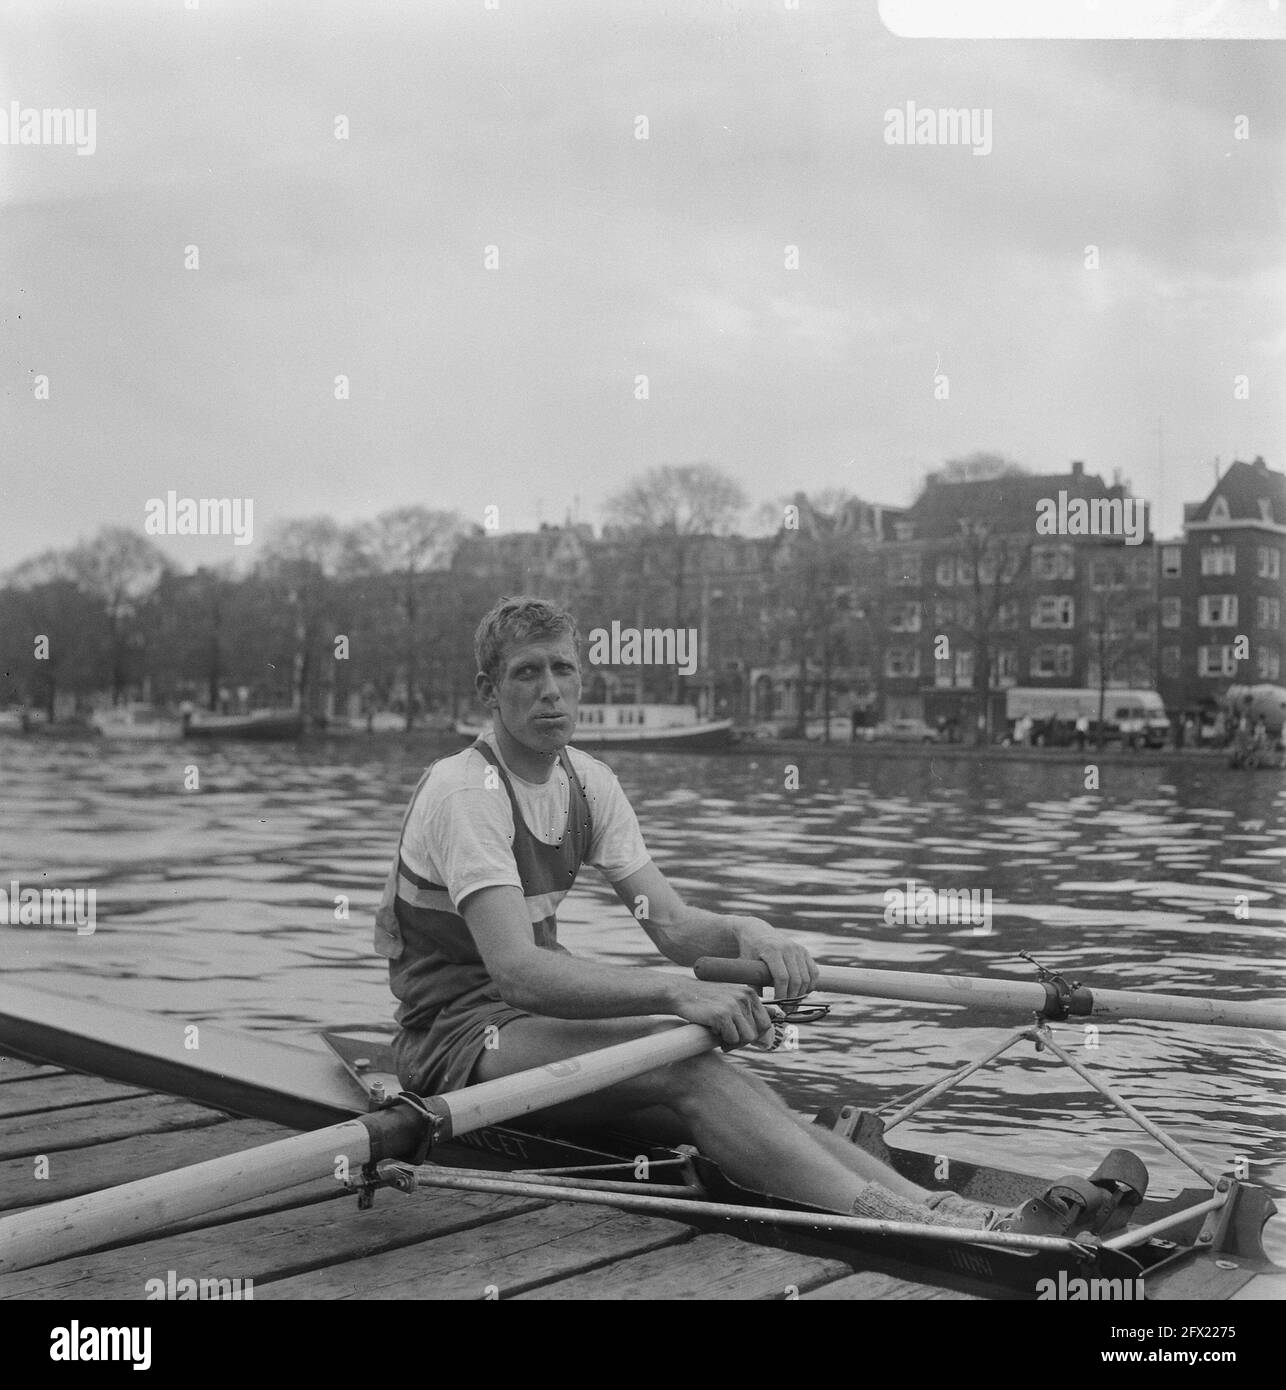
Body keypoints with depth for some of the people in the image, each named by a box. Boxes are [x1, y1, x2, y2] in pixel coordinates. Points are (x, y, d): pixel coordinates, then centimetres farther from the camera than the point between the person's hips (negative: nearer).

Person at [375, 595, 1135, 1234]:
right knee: (686, 1058, -30)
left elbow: (672, 924, 1)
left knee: (701, 1067, -22)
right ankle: (908, 1227, -42)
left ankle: (929, 1204, -36)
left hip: (540, 1010, 6)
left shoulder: (587, 781, 6)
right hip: (458, 1034, -6)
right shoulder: (466, 790, -18)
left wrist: (744, 932, -23)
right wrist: (678, 992, -40)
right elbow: (515, 969, -30)